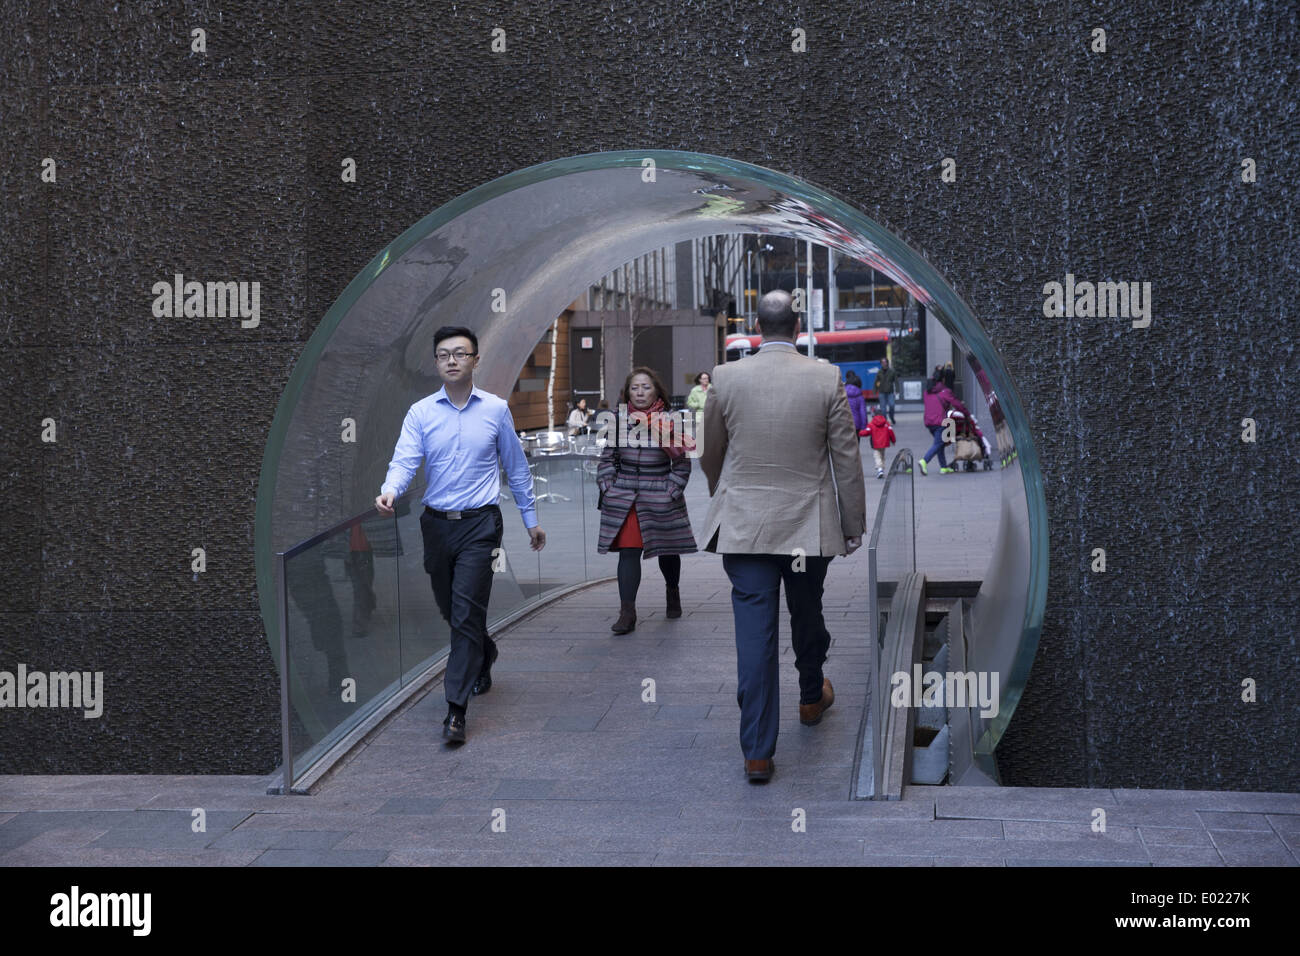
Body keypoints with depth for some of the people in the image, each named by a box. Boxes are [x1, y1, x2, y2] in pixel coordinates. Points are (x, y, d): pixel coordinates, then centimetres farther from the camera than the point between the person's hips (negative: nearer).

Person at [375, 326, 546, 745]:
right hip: (437, 522, 3)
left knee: (466, 613, -10)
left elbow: (516, 467, 11)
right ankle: (484, 653, 47)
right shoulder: (421, 412, 3)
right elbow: (405, 460, -9)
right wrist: (390, 490, -30)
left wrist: (531, 518, 14)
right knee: (450, 610, 16)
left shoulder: (496, 410, 3)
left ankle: (456, 710, -8)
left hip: (479, 524, -3)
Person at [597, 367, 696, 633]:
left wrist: (671, 491, -6)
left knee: (667, 551, 14)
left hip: (660, 499, -1)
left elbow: (682, 463, 1)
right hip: (623, 499, 1)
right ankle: (627, 612, -8)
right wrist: (607, 487, 1)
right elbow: (607, 458, 10)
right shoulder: (618, 421, 2)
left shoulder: (669, 422, -4)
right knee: (628, 551, -8)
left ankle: (673, 592, 42)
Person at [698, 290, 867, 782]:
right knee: (807, 614, 22)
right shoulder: (827, 379, -6)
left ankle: (757, 751, 1)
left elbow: (710, 455, 8)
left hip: (744, 525, 0)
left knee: (754, 632, 0)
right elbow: (847, 460, -3)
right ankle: (812, 697, 47)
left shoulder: (726, 377, -4)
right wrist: (854, 525, 7)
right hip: (808, 525, 0)